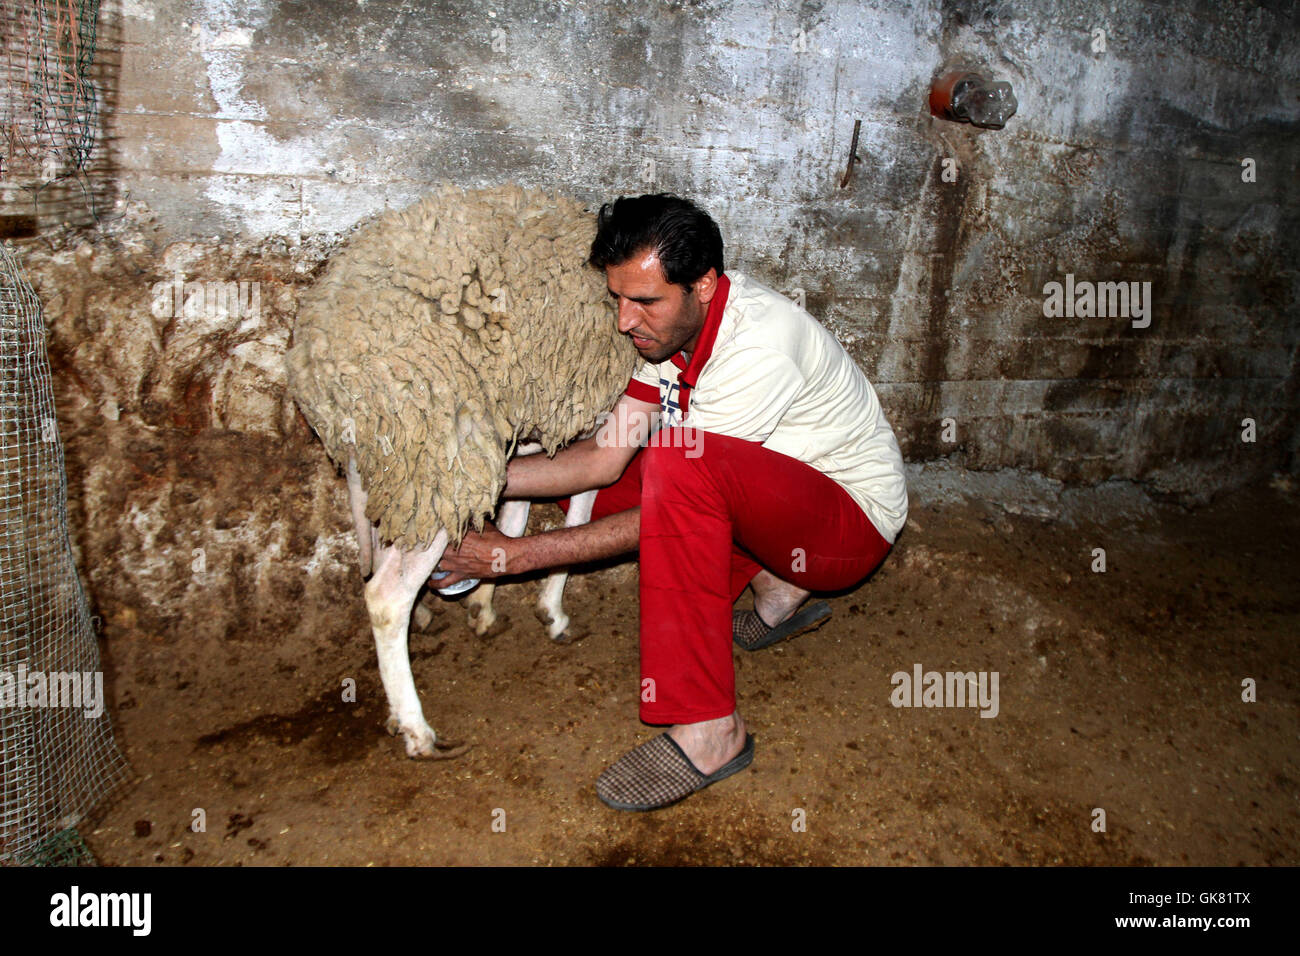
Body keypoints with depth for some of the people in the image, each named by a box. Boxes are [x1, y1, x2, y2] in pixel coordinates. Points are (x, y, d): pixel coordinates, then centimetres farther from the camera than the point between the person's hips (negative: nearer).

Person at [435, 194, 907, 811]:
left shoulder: (761, 348, -30)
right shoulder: (670, 325, -5)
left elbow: (665, 521, -27)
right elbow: (604, 458, -4)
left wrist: (516, 554, -25)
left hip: (855, 521, -8)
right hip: (775, 502, 9)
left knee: (680, 465, -35)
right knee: (592, 490, 2)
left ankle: (708, 730, -27)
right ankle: (776, 589, 6)